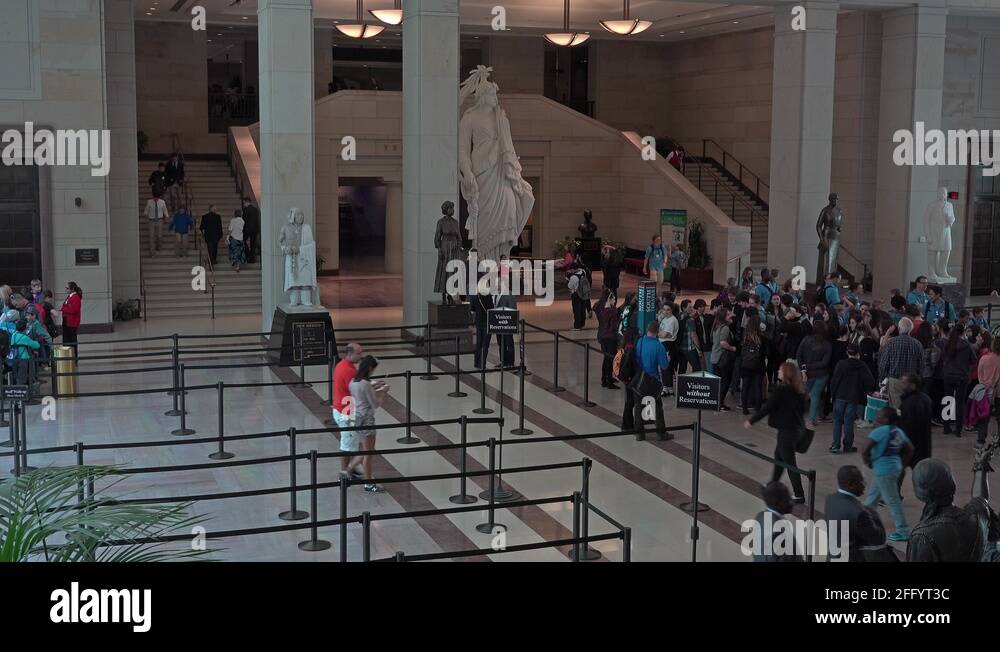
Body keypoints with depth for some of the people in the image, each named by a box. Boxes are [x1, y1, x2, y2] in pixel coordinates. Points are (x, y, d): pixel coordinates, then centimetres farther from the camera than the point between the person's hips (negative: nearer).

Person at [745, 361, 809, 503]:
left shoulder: (780, 390, -19)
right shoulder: (799, 390, 4)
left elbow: (766, 408, -16)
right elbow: (802, 409, 14)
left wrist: (751, 421, -8)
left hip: (786, 430, -9)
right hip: (796, 428, 9)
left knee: (789, 462, -2)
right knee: (778, 456, 24)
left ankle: (799, 495, 0)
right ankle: (773, 484, 38)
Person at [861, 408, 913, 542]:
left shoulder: (880, 431, -17)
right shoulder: (899, 432, 7)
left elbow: (865, 451, -20)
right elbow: (910, 450, 13)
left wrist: (868, 463, -4)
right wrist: (901, 464, 16)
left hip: (883, 470, -9)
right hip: (895, 467, 9)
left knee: (892, 500, -2)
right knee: (873, 496, 22)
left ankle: (903, 531, 2)